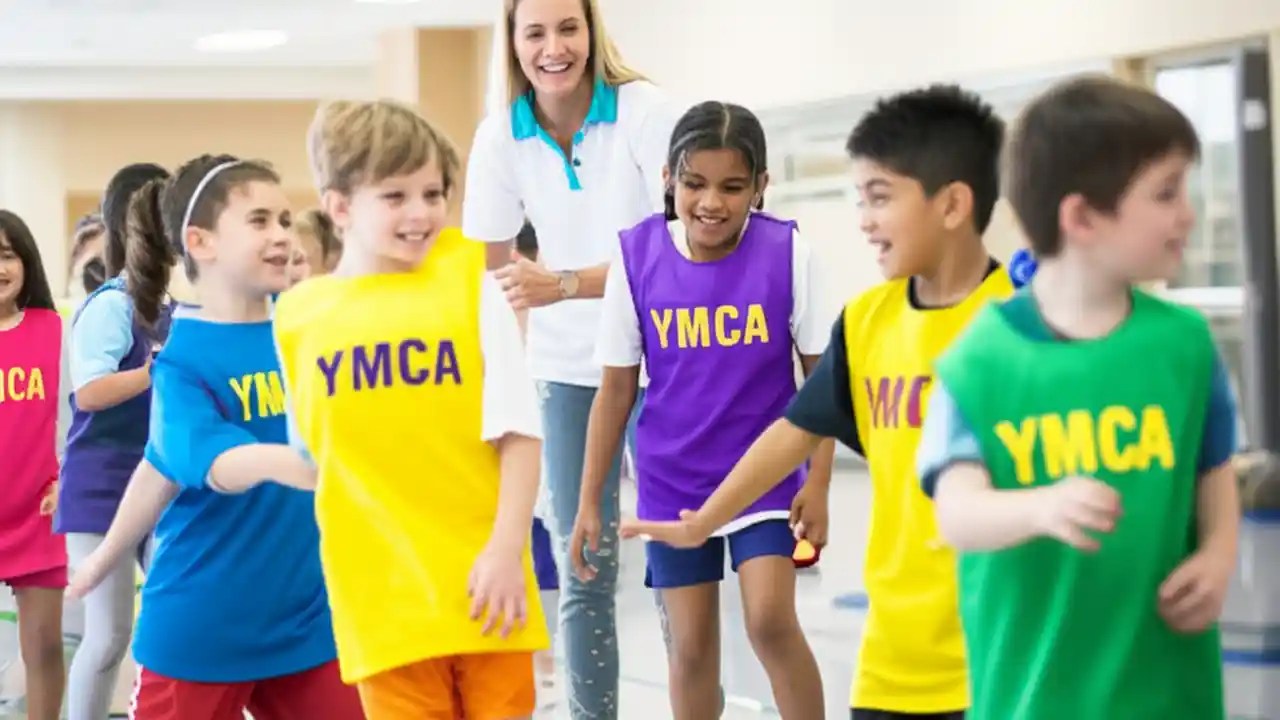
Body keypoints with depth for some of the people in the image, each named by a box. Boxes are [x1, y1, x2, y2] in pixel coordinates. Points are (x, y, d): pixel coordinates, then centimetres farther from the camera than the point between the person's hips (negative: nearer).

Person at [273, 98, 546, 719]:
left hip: (482, 575, -1)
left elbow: (518, 428, -3)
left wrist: (508, 548, -11)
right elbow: (312, 451, 14)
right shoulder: (300, 316, 4)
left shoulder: (471, 285, -1)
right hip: (381, 589, 1)